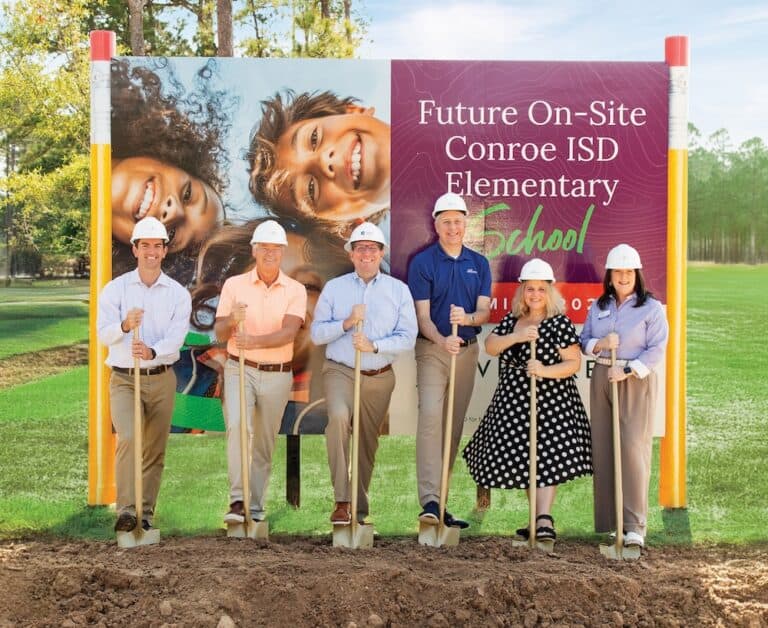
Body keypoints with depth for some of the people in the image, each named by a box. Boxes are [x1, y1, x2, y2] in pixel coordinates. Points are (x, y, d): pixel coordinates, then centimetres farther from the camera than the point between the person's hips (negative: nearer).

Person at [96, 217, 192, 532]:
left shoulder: (178, 294, 3)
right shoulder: (115, 289, 2)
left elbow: (176, 337, -11)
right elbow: (103, 332, -9)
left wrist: (153, 352, -32)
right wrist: (125, 326, -32)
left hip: (161, 379, 2)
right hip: (124, 378, -2)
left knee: (155, 449, 5)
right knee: (128, 438, -21)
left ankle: (145, 512, 16)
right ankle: (127, 509, -17)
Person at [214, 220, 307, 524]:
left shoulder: (296, 290, 1)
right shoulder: (234, 285, 3)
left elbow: (289, 332, -15)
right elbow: (219, 334, 0)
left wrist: (256, 341, -32)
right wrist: (232, 320, -23)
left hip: (277, 374, 1)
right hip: (239, 370, -1)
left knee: (264, 444, 7)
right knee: (238, 428, -23)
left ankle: (256, 507, 17)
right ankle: (238, 500, -21)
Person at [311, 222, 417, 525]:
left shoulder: (399, 290, 4)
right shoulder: (334, 287, 5)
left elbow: (407, 338, -3)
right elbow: (317, 333, 1)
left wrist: (374, 346, -18)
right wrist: (347, 323, -16)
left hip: (379, 377, 2)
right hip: (340, 371, -2)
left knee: (368, 443, 9)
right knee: (339, 417, -29)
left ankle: (359, 508, 24)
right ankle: (341, 501, -26)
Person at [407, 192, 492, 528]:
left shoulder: (479, 264, 8)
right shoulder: (422, 263, -4)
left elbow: (484, 311, 2)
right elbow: (422, 315, -9)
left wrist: (467, 318, -22)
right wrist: (442, 340, -28)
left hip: (468, 349, 5)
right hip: (433, 349, -4)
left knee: (455, 423, 8)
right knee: (431, 417, -18)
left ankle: (441, 495, 17)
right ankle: (430, 501, -23)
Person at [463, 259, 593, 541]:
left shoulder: (560, 323, -5)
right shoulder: (511, 319, 10)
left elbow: (574, 363, -7)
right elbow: (490, 346, -1)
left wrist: (546, 371, -23)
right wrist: (516, 336, -17)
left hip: (550, 402, -6)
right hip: (513, 401, 6)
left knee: (545, 458, -14)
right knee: (523, 461, 9)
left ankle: (544, 520, -18)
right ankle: (539, 520, 19)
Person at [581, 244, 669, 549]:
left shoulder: (651, 307, -2)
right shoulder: (598, 307, 13)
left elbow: (656, 349, -7)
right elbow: (583, 342, 13)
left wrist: (628, 370, -17)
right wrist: (600, 344, -8)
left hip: (636, 381, -5)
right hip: (602, 379, 5)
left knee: (632, 447, -12)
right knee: (603, 448, 3)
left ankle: (634, 525, -12)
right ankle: (610, 519, 10)